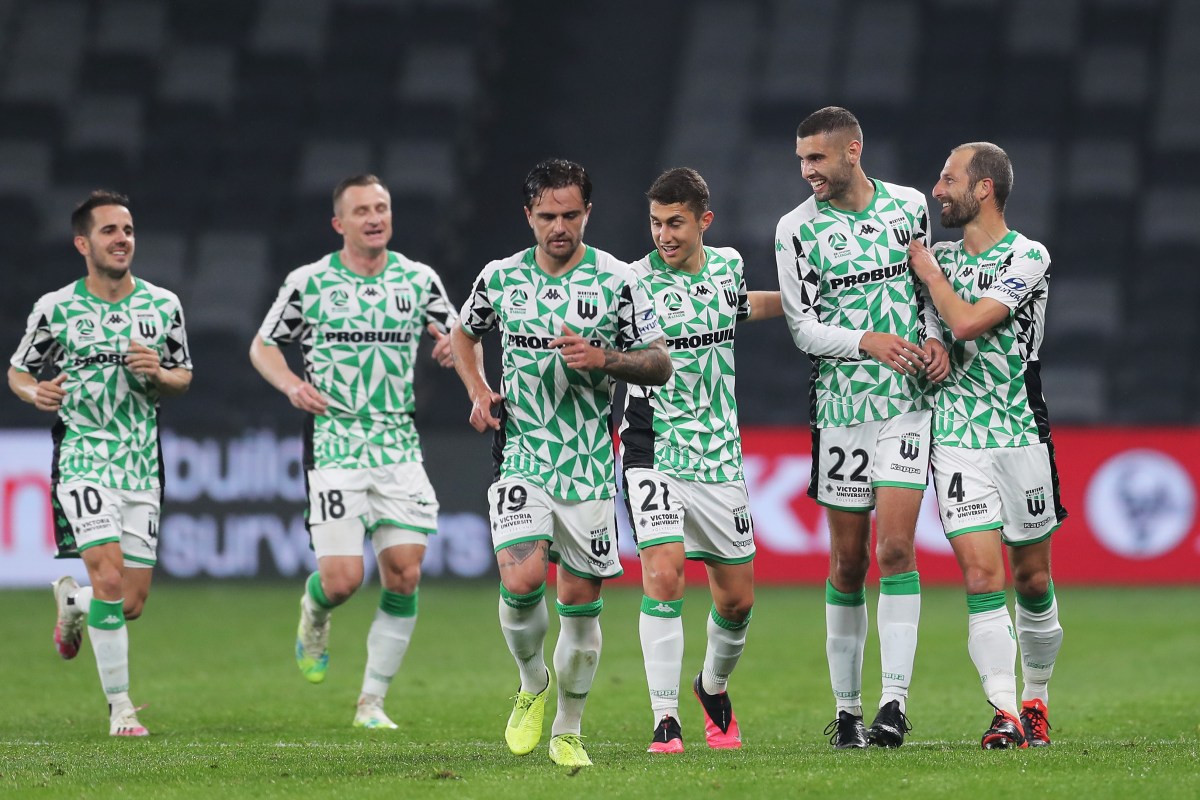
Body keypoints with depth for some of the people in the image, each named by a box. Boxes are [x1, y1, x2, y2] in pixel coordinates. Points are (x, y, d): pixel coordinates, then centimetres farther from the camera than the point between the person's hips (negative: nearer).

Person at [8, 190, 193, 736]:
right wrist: (36, 392, -13)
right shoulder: (55, 309, -3)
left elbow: (183, 378, 14)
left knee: (131, 604, 3)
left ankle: (72, 600, 38)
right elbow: (18, 370, 10)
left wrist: (158, 374, -8)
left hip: (142, 465, 3)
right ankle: (119, 706, -9)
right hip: (82, 460, -3)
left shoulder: (163, 305, 4)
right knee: (110, 577, -20)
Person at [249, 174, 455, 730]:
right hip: (334, 445, -3)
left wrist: (455, 346, -9)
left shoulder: (418, 280, 7)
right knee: (342, 579, -12)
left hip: (399, 447, 3)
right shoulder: (308, 283, 1)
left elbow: (458, 338, 16)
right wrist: (292, 386, -10)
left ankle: (372, 700, 6)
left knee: (404, 575, -6)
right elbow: (263, 345, 10)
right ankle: (313, 612, 27)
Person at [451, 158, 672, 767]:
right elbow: (465, 334, 23)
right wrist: (479, 392, 7)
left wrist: (603, 359, -18)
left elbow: (660, 364, 0)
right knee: (520, 580, -18)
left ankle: (567, 731, 19)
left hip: (589, 466, 0)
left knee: (581, 601, 3)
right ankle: (532, 684, 11)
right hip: (521, 459, 0)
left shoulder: (616, 281, -3)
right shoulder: (500, 278, 4)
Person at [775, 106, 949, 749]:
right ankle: (847, 708, 14)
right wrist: (867, 342, -21)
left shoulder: (909, 206, 4)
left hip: (908, 402, 0)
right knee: (848, 563, 4)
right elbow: (803, 326, -5)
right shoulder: (797, 228, -1)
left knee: (895, 548, -12)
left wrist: (934, 338, -2)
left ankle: (895, 702, -13)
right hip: (841, 403, 0)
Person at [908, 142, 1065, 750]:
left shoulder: (1028, 258, -7)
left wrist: (930, 274, -6)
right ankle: (1004, 713, -14)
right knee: (982, 577, -11)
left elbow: (968, 322, -18)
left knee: (1031, 580, 6)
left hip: (1020, 434, -3)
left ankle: (1035, 699, 25)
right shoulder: (939, 255, 10)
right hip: (955, 439, 3)